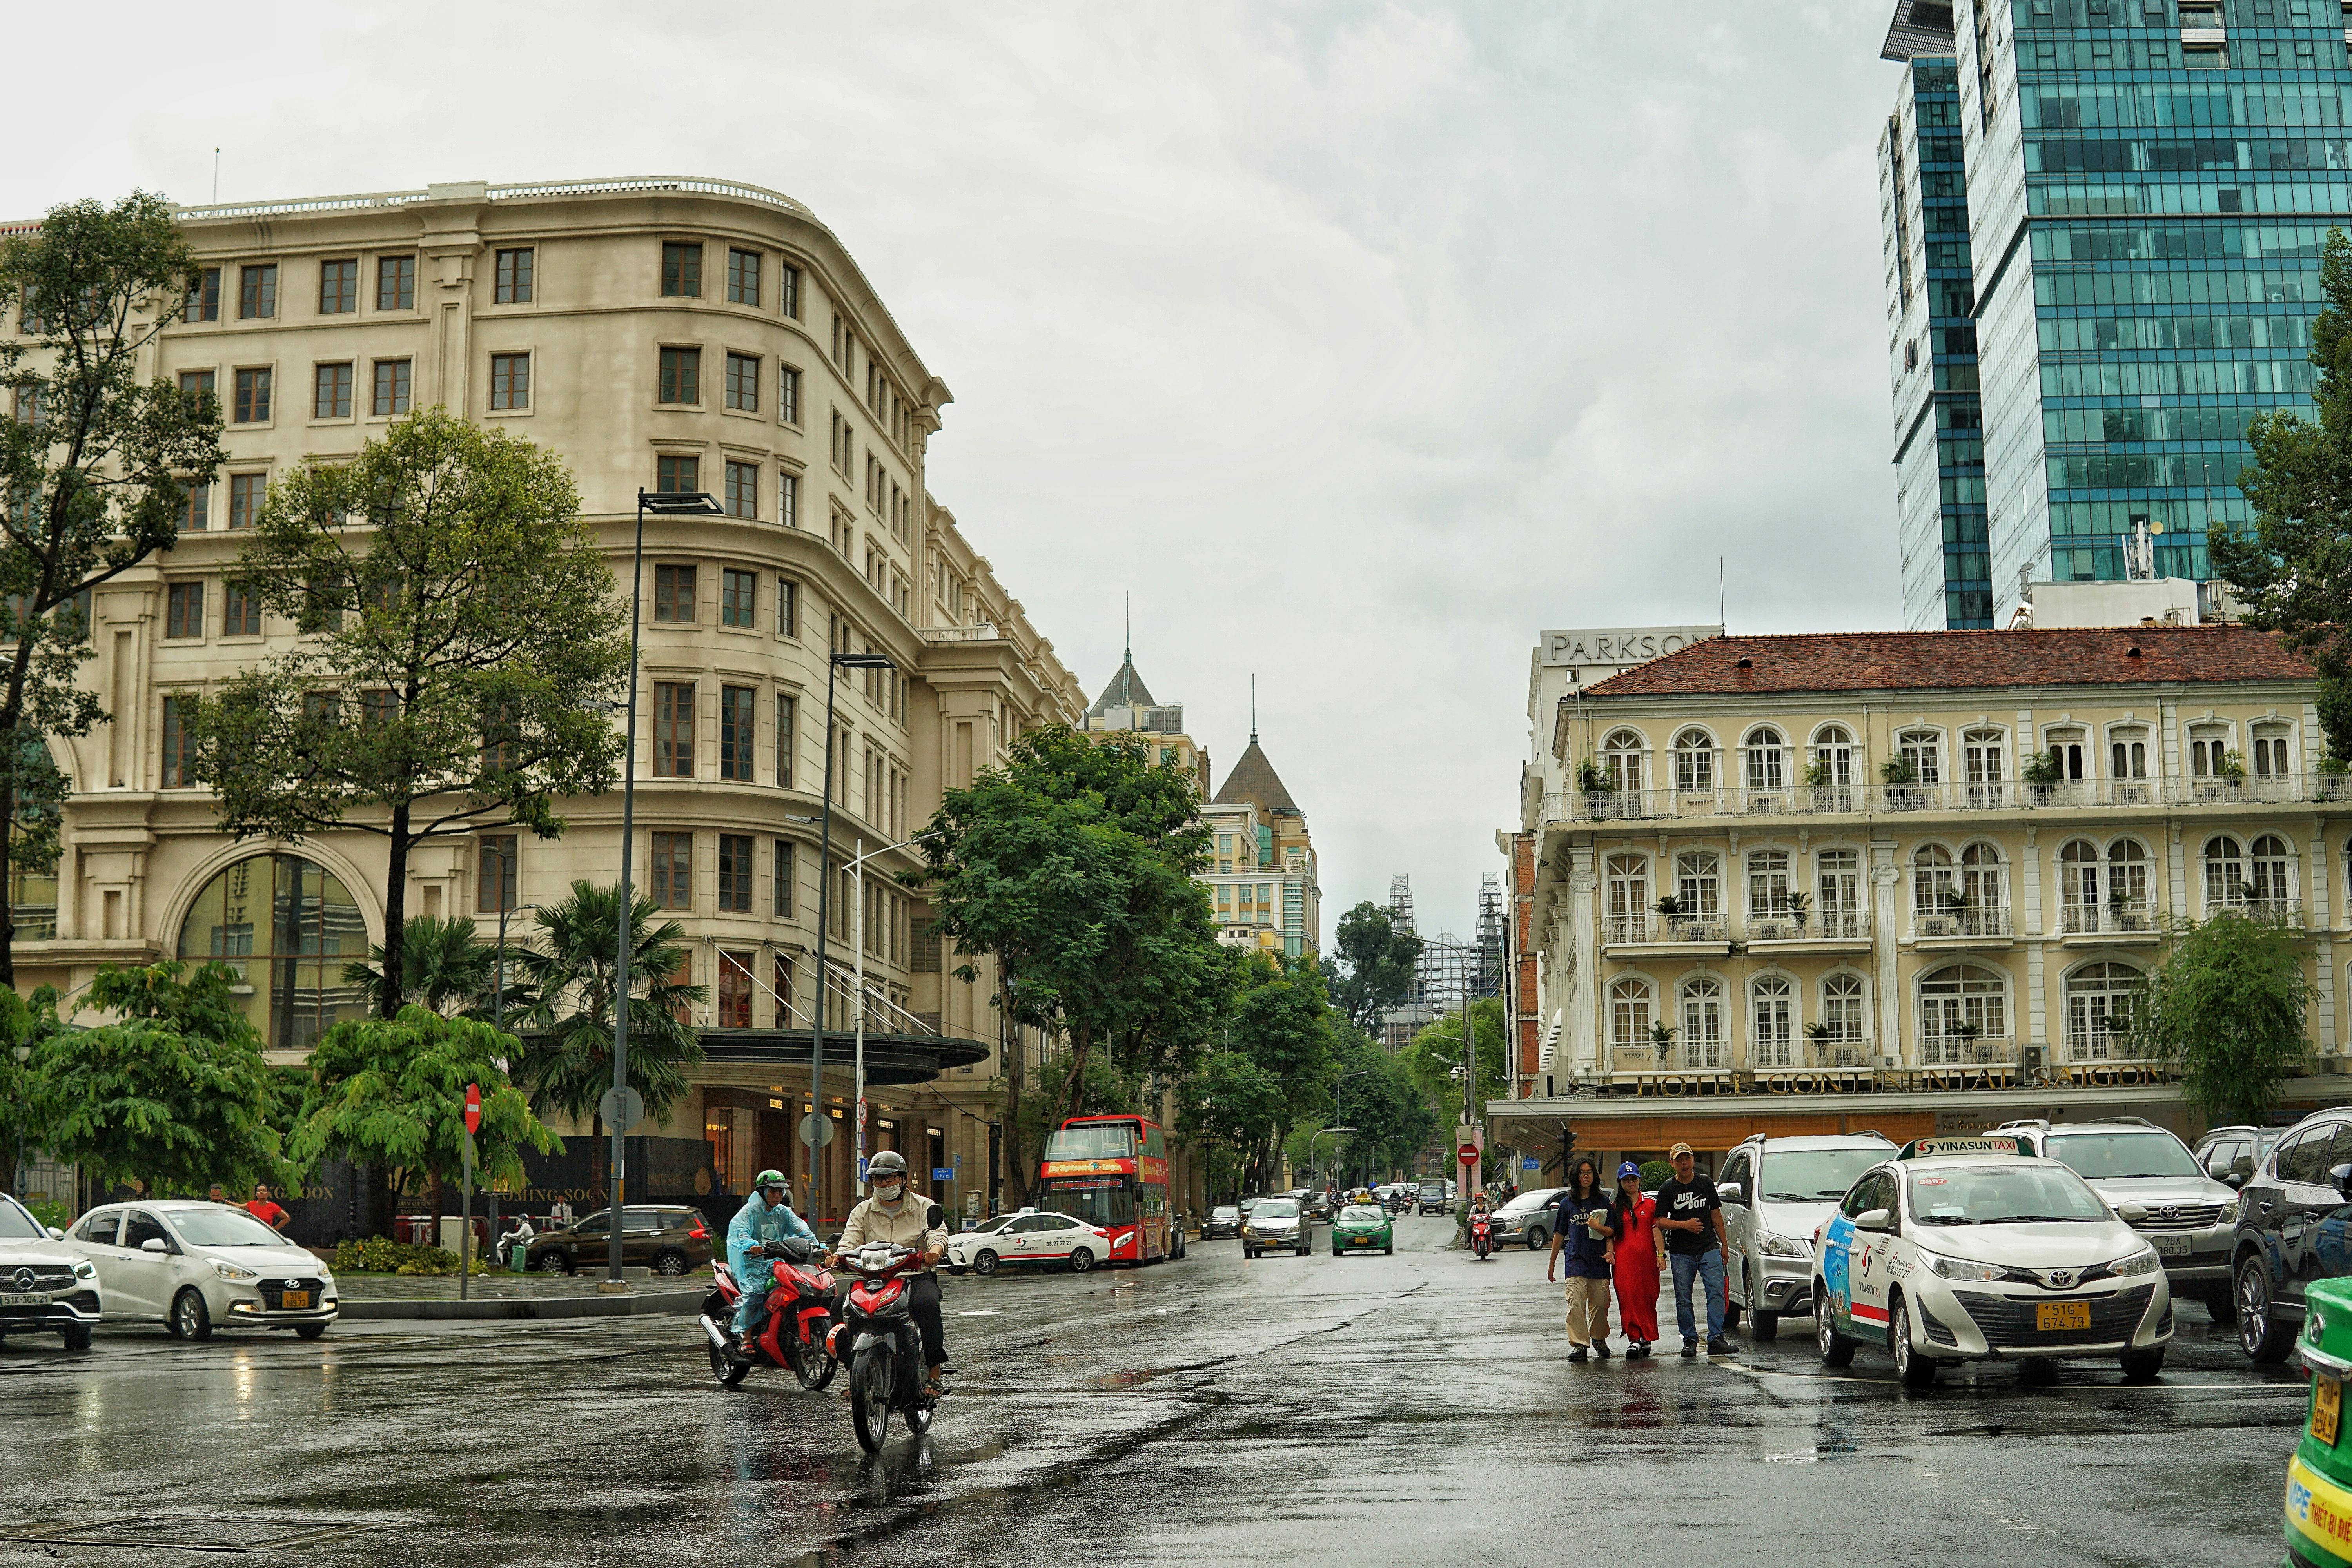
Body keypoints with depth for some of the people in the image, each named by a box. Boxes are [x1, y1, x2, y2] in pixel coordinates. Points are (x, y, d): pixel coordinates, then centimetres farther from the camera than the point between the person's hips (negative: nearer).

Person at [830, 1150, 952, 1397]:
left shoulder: (923, 1207, 10)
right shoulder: (862, 1212, 16)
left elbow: (938, 1233, -6)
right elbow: (851, 1240, 1)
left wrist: (935, 1250, -31)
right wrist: (838, 1256, -23)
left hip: (916, 1276, -2)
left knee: (926, 1304, -36)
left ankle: (935, 1372, -29)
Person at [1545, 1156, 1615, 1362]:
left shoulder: (1603, 1201, 7)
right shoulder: (1567, 1203, 9)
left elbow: (1611, 1232, 6)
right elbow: (1559, 1235, 15)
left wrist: (1598, 1227, -17)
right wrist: (1552, 1263, 18)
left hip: (1599, 1261, 0)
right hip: (1576, 1260, 0)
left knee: (1600, 1304, 3)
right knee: (1576, 1304, -13)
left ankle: (1599, 1339, 25)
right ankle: (1578, 1345, -13)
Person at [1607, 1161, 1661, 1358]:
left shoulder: (1651, 1204, 8)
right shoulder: (1615, 1207, 11)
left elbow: (1657, 1230, 4)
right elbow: (1611, 1233, 11)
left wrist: (1661, 1255, -4)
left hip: (1647, 1259, 0)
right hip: (1624, 1260, 0)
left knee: (1648, 1298, 3)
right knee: (1629, 1298, -9)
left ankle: (1647, 1338, 14)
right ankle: (1634, 1339, -11)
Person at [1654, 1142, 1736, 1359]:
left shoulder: (1706, 1183, 9)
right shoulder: (1668, 1189, 3)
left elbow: (1716, 1215, 13)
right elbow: (1660, 1221, 1)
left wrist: (1724, 1245, 12)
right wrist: (1684, 1224, -13)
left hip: (1709, 1249, 0)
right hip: (1681, 1253, 0)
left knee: (1716, 1292, -12)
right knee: (1683, 1299, 1)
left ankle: (1715, 1339, -12)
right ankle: (1690, 1340, 10)